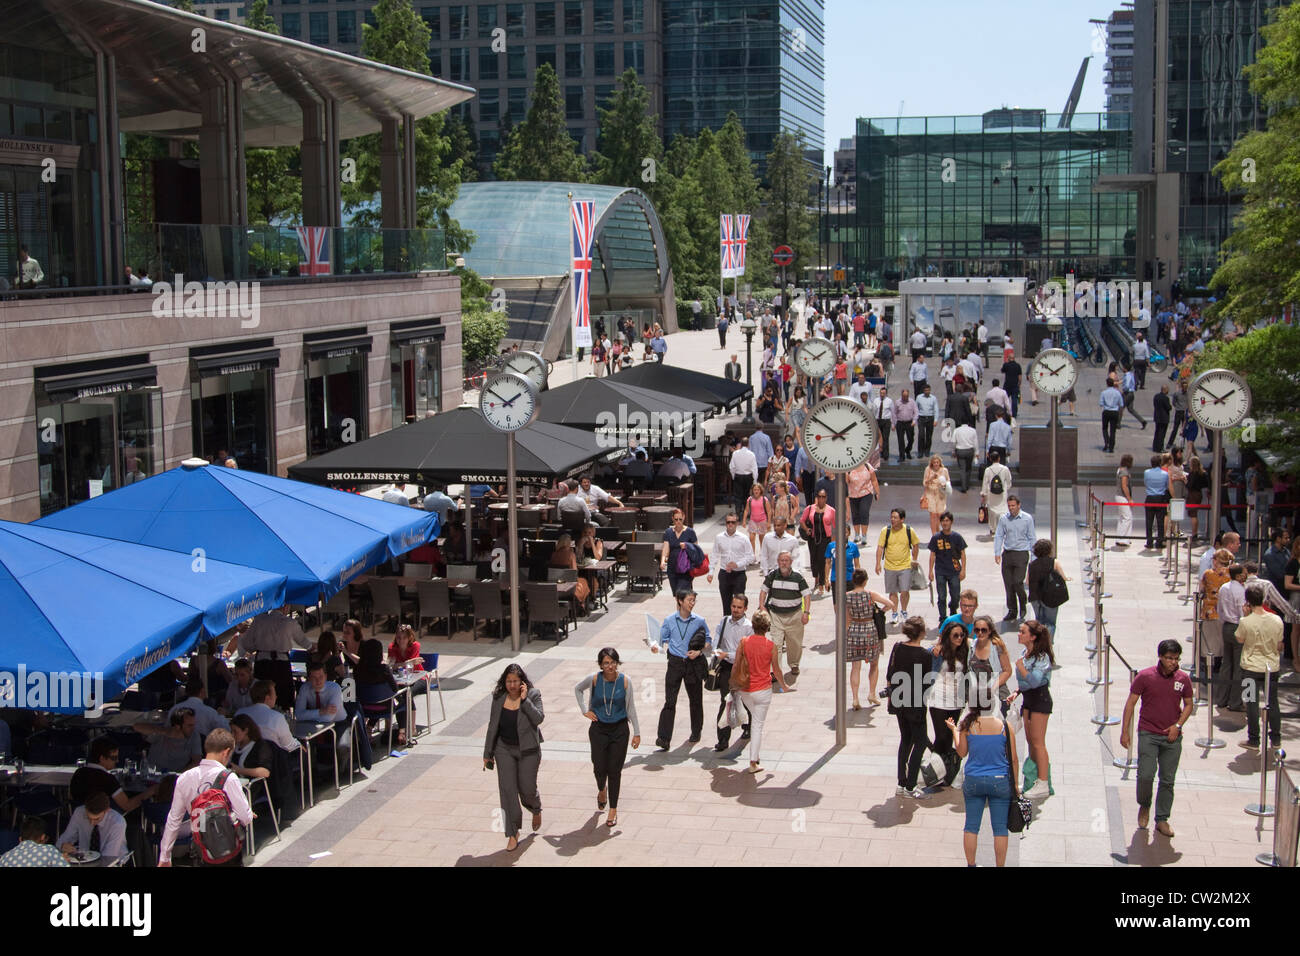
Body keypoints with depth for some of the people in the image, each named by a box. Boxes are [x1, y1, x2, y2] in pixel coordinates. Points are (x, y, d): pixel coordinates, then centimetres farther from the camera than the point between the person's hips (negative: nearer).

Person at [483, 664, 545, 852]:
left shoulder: (533, 695, -9)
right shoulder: (499, 697, 0)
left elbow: (539, 718, -22)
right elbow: (492, 726, 6)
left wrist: (524, 699, -25)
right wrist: (487, 754, 8)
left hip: (528, 750, -2)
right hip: (504, 750, 2)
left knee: (527, 789, 4)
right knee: (507, 790, -3)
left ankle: (536, 810, 41)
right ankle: (513, 834, 5)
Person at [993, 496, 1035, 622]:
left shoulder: (1027, 518, -1)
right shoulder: (1003, 519, 3)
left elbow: (1032, 538, 3)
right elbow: (998, 536, 5)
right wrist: (997, 553, -6)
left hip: (1021, 554, -3)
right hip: (1007, 554, 3)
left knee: (1017, 582, -12)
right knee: (1008, 584, 4)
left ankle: (1023, 604, 14)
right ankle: (1012, 611, 16)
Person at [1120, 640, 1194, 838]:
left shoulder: (1183, 678, 2)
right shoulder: (1145, 676, -7)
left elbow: (1188, 705, 13)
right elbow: (1130, 703, -1)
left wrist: (1177, 725, -3)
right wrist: (1125, 731, -3)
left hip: (1172, 737, 3)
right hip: (1148, 734, -2)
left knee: (1168, 780, 5)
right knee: (1146, 775, -11)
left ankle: (1162, 820, 17)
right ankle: (1144, 806, 18)